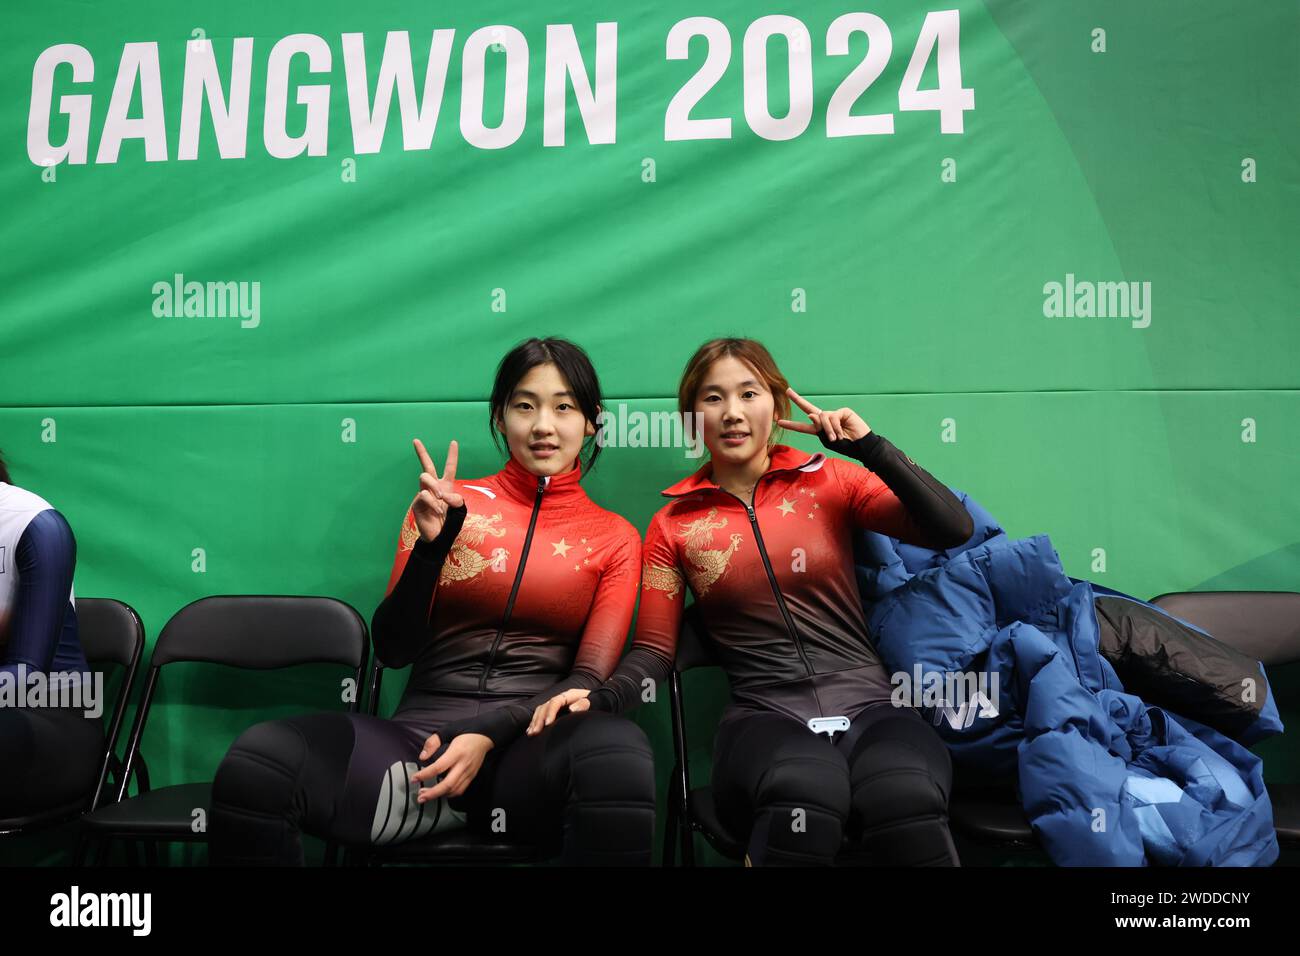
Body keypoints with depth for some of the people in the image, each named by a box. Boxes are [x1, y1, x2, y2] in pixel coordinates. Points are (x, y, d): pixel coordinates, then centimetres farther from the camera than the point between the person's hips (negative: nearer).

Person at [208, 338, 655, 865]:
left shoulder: (615, 538, 7)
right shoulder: (451, 503, 9)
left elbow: (590, 675, 2)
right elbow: (392, 650, 5)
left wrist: (491, 735, -14)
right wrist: (432, 544, -11)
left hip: (533, 750, -1)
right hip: (422, 737, 1)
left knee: (618, 749, -37)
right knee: (258, 759, -27)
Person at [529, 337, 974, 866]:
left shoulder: (830, 479, 9)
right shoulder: (673, 525, 11)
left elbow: (954, 529, 1)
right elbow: (654, 651, 12)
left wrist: (869, 446, -4)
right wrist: (601, 698, -8)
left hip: (869, 706, 0)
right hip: (764, 716, 0)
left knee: (905, 799, -35)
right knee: (802, 794, -36)